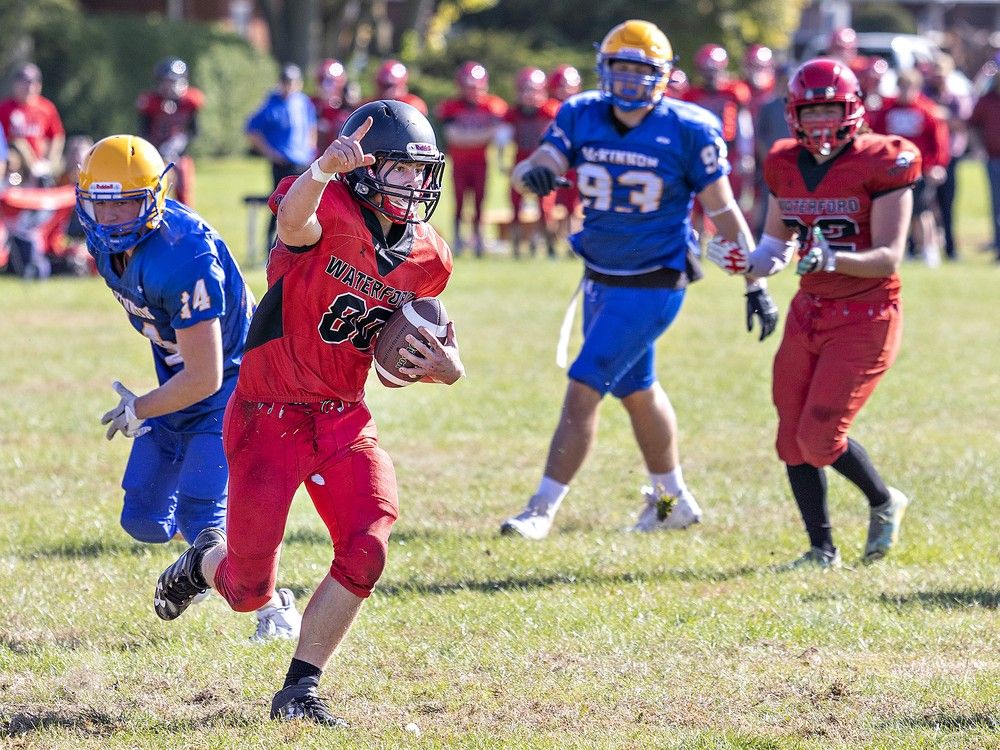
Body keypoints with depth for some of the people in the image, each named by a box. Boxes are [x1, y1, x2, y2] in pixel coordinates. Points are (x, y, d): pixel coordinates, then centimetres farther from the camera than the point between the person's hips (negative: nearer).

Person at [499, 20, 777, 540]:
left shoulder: (687, 131, -14)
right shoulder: (581, 117, -2)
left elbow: (723, 211, -7)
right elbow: (531, 168, -13)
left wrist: (755, 284, -4)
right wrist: (532, 174, -38)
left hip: (654, 285, -6)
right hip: (601, 278, 6)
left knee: (583, 388, -12)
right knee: (635, 390, 20)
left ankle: (543, 509, -6)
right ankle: (673, 500, 39)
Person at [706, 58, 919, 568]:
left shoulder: (881, 164, -14)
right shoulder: (786, 166, 4)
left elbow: (889, 258, -18)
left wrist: (830, 259, -34)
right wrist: (747, 263, -6)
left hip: (865, 318, -6)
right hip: (808, 312, 6)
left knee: (820, 436, -11)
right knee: (794, 439, 4)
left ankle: (884, 503, 17)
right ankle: (822, 549, 18)